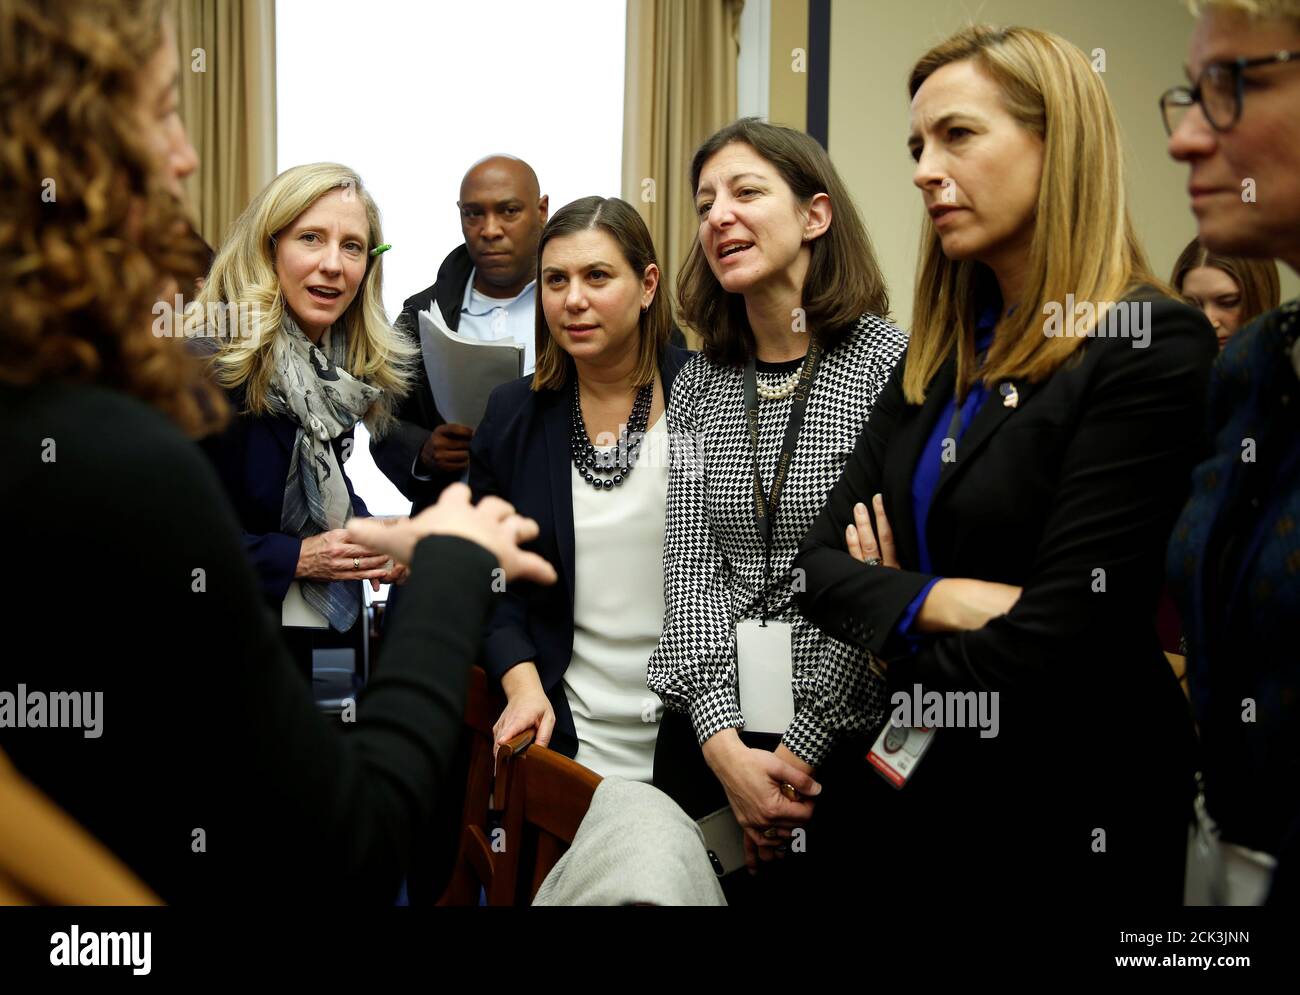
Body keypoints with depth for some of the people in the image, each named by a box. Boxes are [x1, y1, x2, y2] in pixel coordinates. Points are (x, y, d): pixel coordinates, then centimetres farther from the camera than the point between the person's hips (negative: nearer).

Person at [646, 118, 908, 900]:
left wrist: (797, 753, -13)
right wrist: (724, 743, -12)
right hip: (707, 738, 4)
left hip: (846, 740, -4)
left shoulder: (890, 366, -9)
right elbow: (692, 567, 0)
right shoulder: (701, 385, 6)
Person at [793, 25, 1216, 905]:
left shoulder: (1155, 348, -17)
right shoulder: (940, 353, 6)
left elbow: (1058, 641, -23)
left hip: (1065, 810, -6)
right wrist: (936, 601, -17)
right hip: (904, 790, 7)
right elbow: (818, 562, 3)